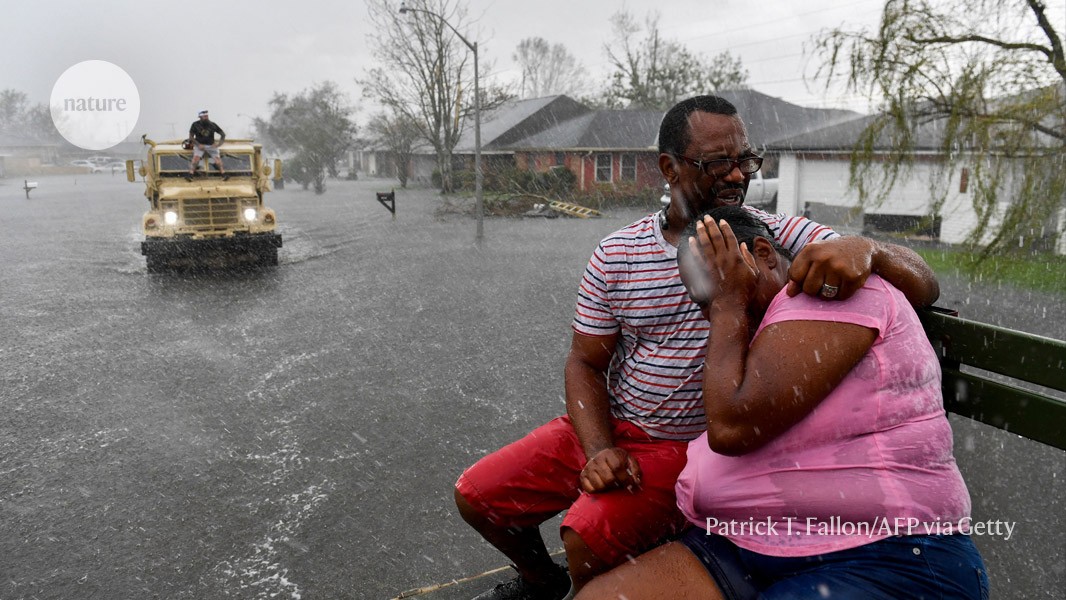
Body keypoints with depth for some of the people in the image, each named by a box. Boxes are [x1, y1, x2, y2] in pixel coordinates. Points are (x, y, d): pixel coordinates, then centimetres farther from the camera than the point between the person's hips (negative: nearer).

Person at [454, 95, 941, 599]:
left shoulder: (780, 239, -11)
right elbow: (585, 363, 2)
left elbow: (922, 287, -16)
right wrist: (599, 451, -14)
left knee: (588, 536, -28)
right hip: (604, 426, 4)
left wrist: (863, 248, -39)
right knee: (477, 496, 4)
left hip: (690, 446, -4)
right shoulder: (615, 255, -3)